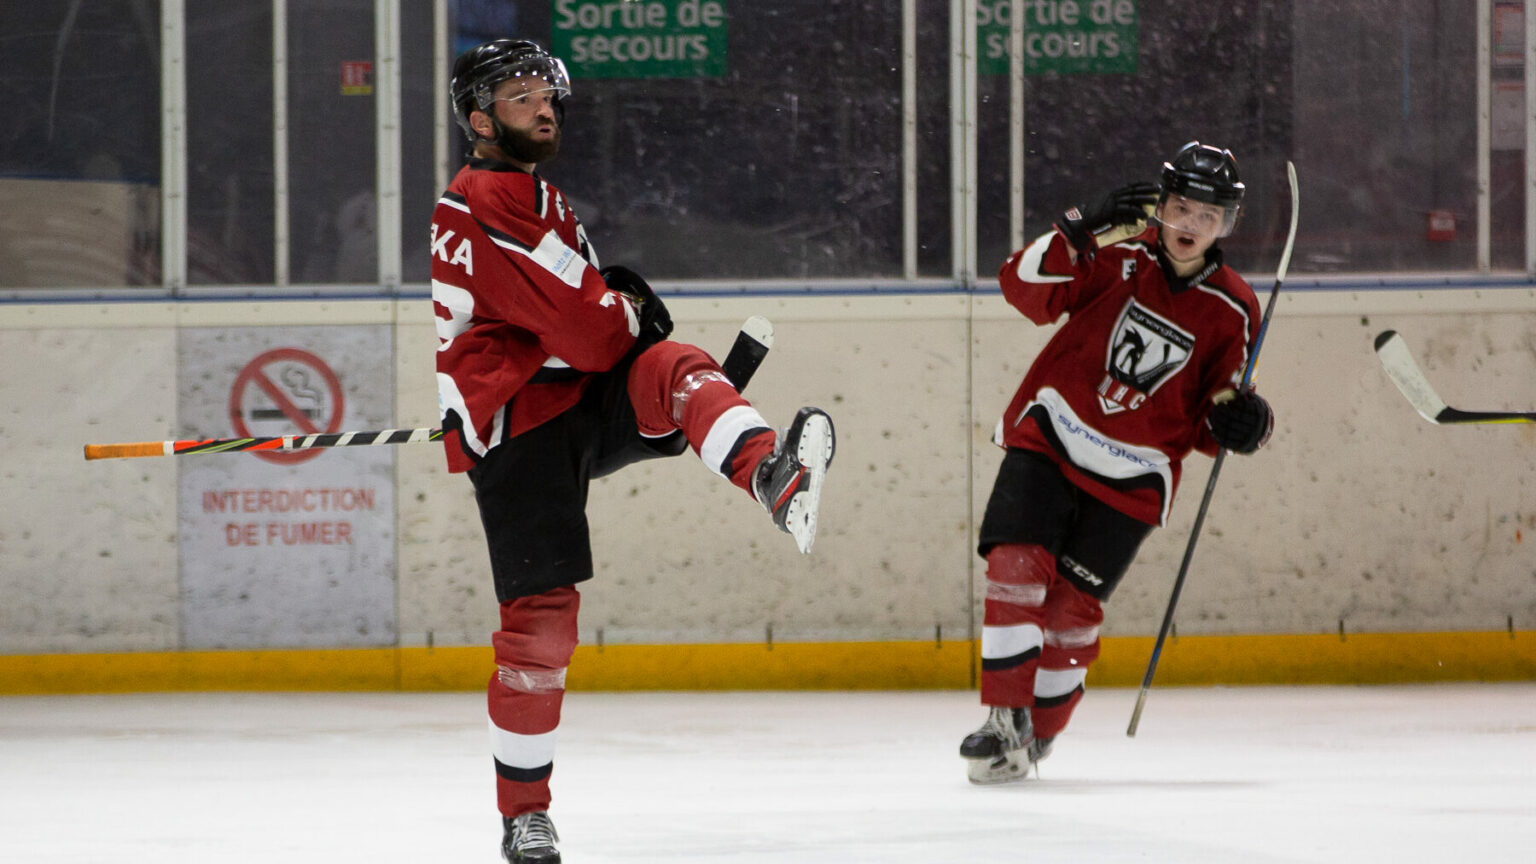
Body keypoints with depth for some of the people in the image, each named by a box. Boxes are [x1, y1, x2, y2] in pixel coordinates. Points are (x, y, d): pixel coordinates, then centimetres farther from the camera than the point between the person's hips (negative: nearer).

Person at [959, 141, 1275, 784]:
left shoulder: (1232, 312, -1)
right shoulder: (1119, 254, -5)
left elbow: (1209, 424, 7)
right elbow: (1027, 287, -15)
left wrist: (1240, 423, -16)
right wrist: (1085, 230, -28)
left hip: (1129, 477, 1)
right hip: (1048, 437, -1)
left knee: (1071, 607, -2)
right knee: (1018, 566, -16)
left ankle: (1038, 733, 15)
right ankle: (1005, 723, -12)